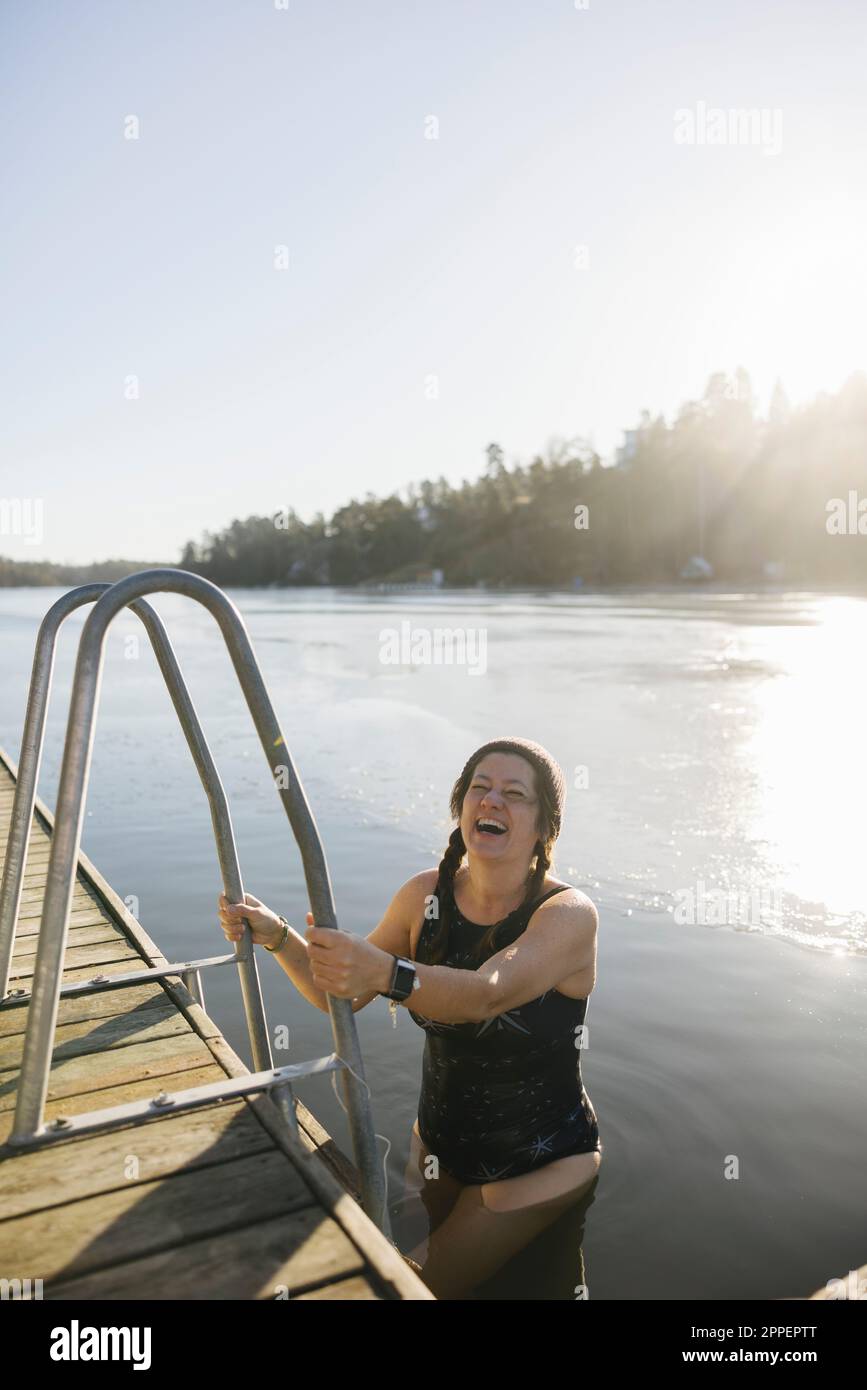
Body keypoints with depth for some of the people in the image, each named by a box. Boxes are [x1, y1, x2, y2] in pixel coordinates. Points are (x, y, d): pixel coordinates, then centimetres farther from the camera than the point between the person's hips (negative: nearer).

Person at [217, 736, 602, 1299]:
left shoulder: (569, 914, -23)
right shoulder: (427, 894, -9)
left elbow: (486, 994, -42)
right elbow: (341, 995, -1)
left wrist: (385, 972, -59)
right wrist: (278, 935, -18)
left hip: (539, 1162, -5)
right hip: (440, 1140, 5)